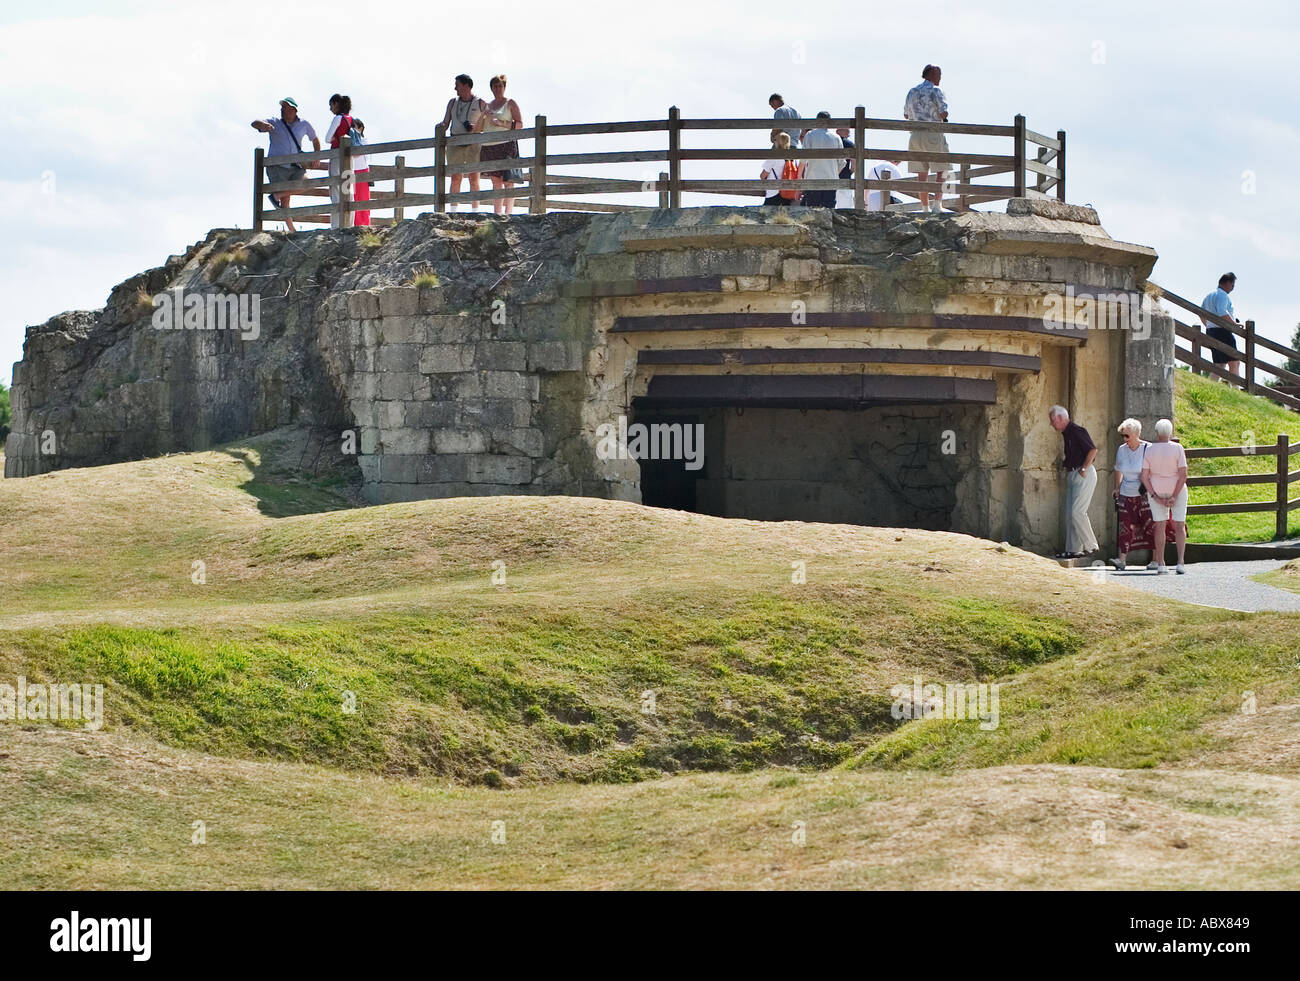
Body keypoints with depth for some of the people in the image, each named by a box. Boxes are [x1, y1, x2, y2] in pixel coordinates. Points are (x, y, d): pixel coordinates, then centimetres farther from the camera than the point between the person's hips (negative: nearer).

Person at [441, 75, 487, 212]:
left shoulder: (480, 103, 4)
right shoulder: (453, 103, 16)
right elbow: (445, 123, 15)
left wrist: (476, 127, -13)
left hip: (473, 143, -3)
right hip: (455, 142, 3)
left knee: (474, 178, -6)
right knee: (455, 178, -1)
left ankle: (475, 211, -6)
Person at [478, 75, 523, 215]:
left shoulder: (510, 103, 5)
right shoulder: (488, 105, 20)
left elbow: (519, 124, -2)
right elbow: (480, 128, 22)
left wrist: (501, 123, -13)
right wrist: (483, 117, 2)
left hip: (506, 144, -5)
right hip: (489, 146, 5)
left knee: (507, 180, -11)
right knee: (495, 181, 3)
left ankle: (508, 212, -13)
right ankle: (497, 212, 2)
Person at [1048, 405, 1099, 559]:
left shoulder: (1076, 431, -14)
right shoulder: (1066, 433, 17)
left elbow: (1093, 450, -20)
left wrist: (1083, 469, -18)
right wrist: (1068, 469, 14)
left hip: (1084, 476, -10)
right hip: (1072, 475, 10)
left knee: (1077, 512, -14)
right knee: (1070, 514, 7)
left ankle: (1090, 545, -7)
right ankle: (1073, 549, 9)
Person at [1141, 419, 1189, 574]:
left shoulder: (1149, 450, -6)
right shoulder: (1177, 448, -11)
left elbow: (1144, 477, -8)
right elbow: (1183, 474, -15)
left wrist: (1155, 497, -7)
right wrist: (1174, 497, -13)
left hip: (1156, 490, 1)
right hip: (1177, 489, -1)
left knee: (1160, 525, 6)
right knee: (1179, 526, 5)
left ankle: (1159, 563, 3)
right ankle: (1180, 562, -6)